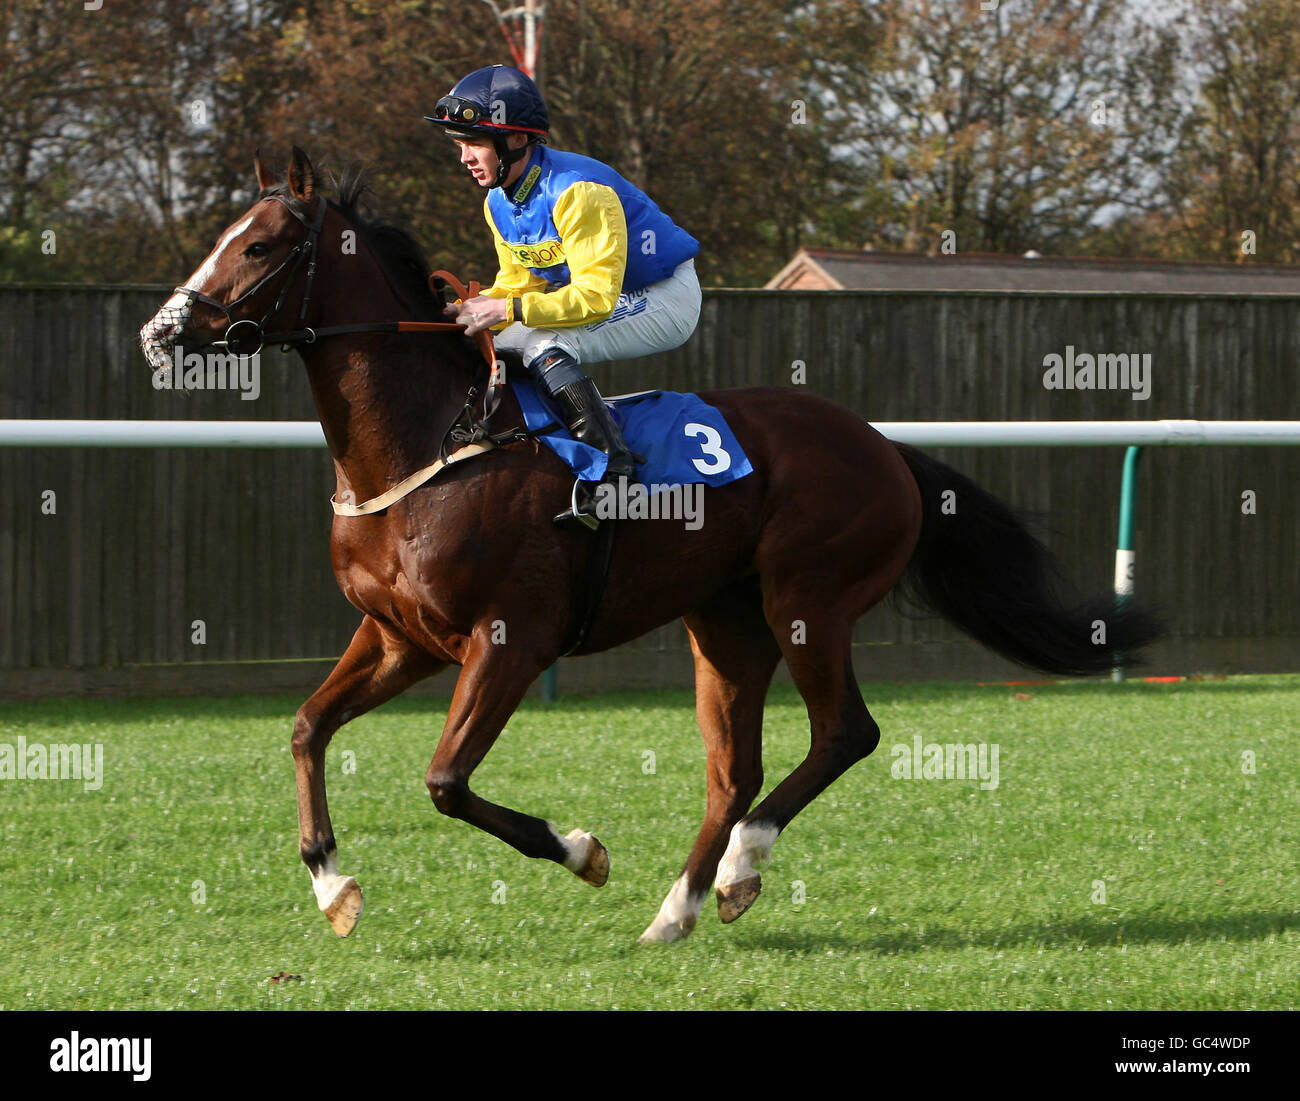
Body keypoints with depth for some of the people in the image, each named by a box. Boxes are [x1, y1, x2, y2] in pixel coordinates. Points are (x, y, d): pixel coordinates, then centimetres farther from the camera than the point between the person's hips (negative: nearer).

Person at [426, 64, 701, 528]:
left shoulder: (575, 190, -29)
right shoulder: (498, 203, 0)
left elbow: (596, 296, -33)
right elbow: (517, 283, 8)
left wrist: (509, 309, -35)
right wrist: (472, 310, -12)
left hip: (666, 299, -10)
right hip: (592, 295, 10)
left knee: (544, 346, -30)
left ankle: (613, 469, -32)